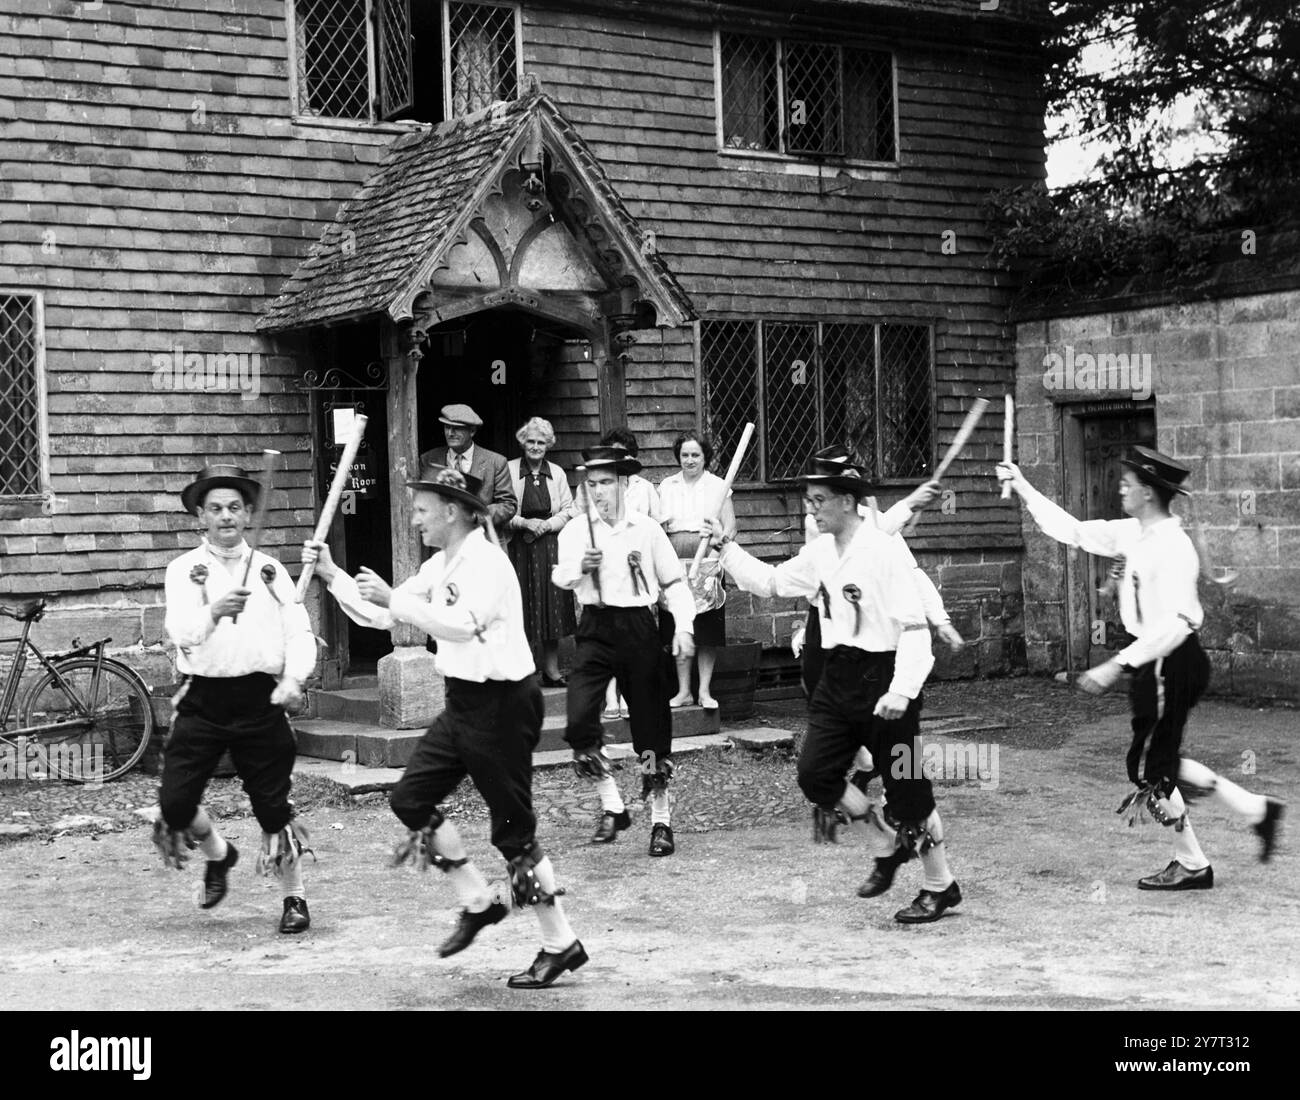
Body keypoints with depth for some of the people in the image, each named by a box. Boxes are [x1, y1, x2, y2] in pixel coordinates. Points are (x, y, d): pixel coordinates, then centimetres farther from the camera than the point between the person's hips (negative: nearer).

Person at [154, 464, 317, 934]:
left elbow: (299, 632, 3)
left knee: (274, 805, 1)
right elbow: (181, 632, -13)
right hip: (203, 699, 0)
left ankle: (295, 897, 19)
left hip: (259, 700, 0)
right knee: (175, 803, -6)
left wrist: (293, 678, -15)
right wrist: (213, 612, -34)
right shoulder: (184, 570, 3)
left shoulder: (269, 570, 10)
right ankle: (218, 855, 26)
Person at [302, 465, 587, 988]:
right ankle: (478, 901, 20)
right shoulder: (440, 566, 10)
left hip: (502, 703, -9)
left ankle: (560, 943, 10)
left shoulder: (486, 562, -17)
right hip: (464, 701, 9)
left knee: (514, 830, -3)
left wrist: (394, 597, -27)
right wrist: (331, 573, 7)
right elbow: (379, 616, 15)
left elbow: (461, 625, -32)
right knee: (410, 799, 7)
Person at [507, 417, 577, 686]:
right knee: (522, 605, -5)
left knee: (552, 604, 1)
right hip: (519, 548, -3)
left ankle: (551, 671, 7)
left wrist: (545, 525, -7)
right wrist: (524, 523, -14)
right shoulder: (509, 470, 1)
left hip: (550, 547, 3)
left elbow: (569, 511, 9)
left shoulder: (557, 473, 11)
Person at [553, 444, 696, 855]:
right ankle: (612, 807, 4)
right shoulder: (576, 531, 5)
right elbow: (560, 576, -6)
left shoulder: (647, 529, 4)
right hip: (595, 629, 1)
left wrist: (684, 626, -6)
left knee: (651, 729, 4)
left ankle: (661, 821, 17)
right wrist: (579, 566, -28)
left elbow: (673, 583, 7)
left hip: (638, 626, 0)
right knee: (578, 721, -15)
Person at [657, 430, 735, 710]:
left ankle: (705, 691, 6)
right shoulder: (666, 486, 12)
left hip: (707, 562, -2)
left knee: (708, 632, -2)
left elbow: (730, 526, 1)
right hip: (676, 563, 2)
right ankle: (683, 690, 10)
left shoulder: (718, 486, 6)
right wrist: (660, 525, -7)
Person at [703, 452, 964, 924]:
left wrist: (901, 691, -26)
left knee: (906, 787, 1)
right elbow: (770, 582, 19)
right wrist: (726, 548, 8)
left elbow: (913, 628, -18)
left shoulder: (885, 552, -15)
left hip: (881, 677, -7)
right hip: (837, 677, 8)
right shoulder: (819, 552, 8)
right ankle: (888, 846, 23)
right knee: (814, 772, 2)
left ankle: (941, 886, 18)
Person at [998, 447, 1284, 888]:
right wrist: (1022, 487, 14)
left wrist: (1118, 665, -31)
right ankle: (1255, 809, 25)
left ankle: (1192, 866, 19)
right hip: (1156, 664, 9)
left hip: (1172, 665, -9)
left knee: (1149, 769, 2)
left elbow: (1175, 624, -28)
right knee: (1160, 762, 17)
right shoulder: (1134, 535, 5)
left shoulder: (1172, 548, -21)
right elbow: (1072, 530, 15)